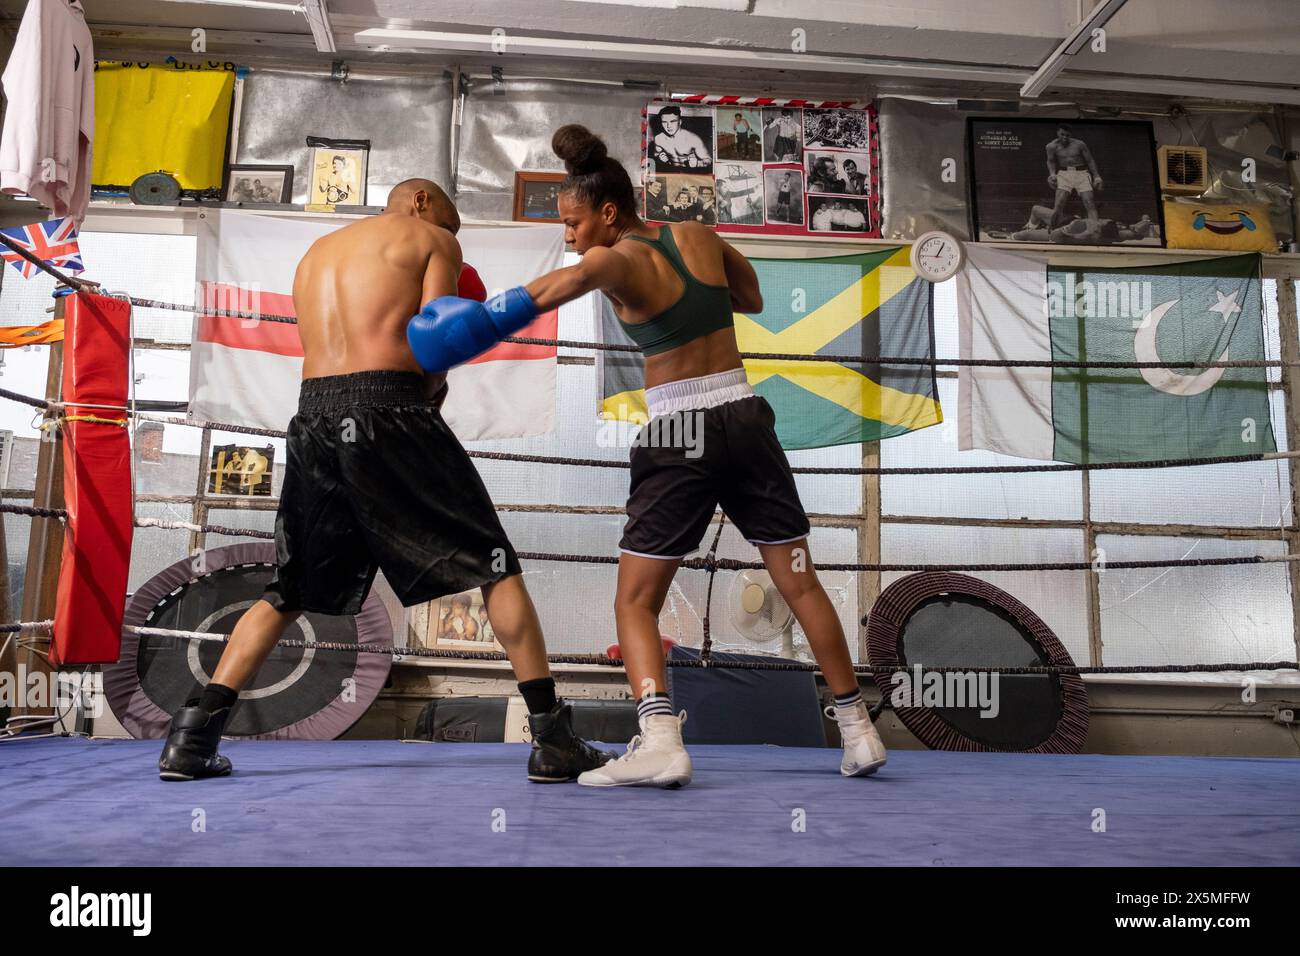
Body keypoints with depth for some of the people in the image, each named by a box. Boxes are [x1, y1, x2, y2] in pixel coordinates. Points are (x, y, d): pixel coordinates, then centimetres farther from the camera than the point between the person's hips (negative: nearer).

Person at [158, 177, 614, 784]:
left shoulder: (316, 254, 29)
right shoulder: (430, 239, 11)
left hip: (313, 415, 6)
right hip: (389, 414, -5)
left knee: (288, 591, 18)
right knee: (495, 568, 1)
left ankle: (191, 740, 13)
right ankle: (553, 739, -3)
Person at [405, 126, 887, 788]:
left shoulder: (622, 261, -8)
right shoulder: (698, 236, 8)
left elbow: (584, 274, -34)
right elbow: (752, 300, 24)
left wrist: (499, 314, -44)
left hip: (679, 436, -5)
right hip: (746, 419, 5)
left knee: (634, 603, 5)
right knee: (801, 585, 12)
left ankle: (659, 741, -12)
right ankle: (858, 732, 19)